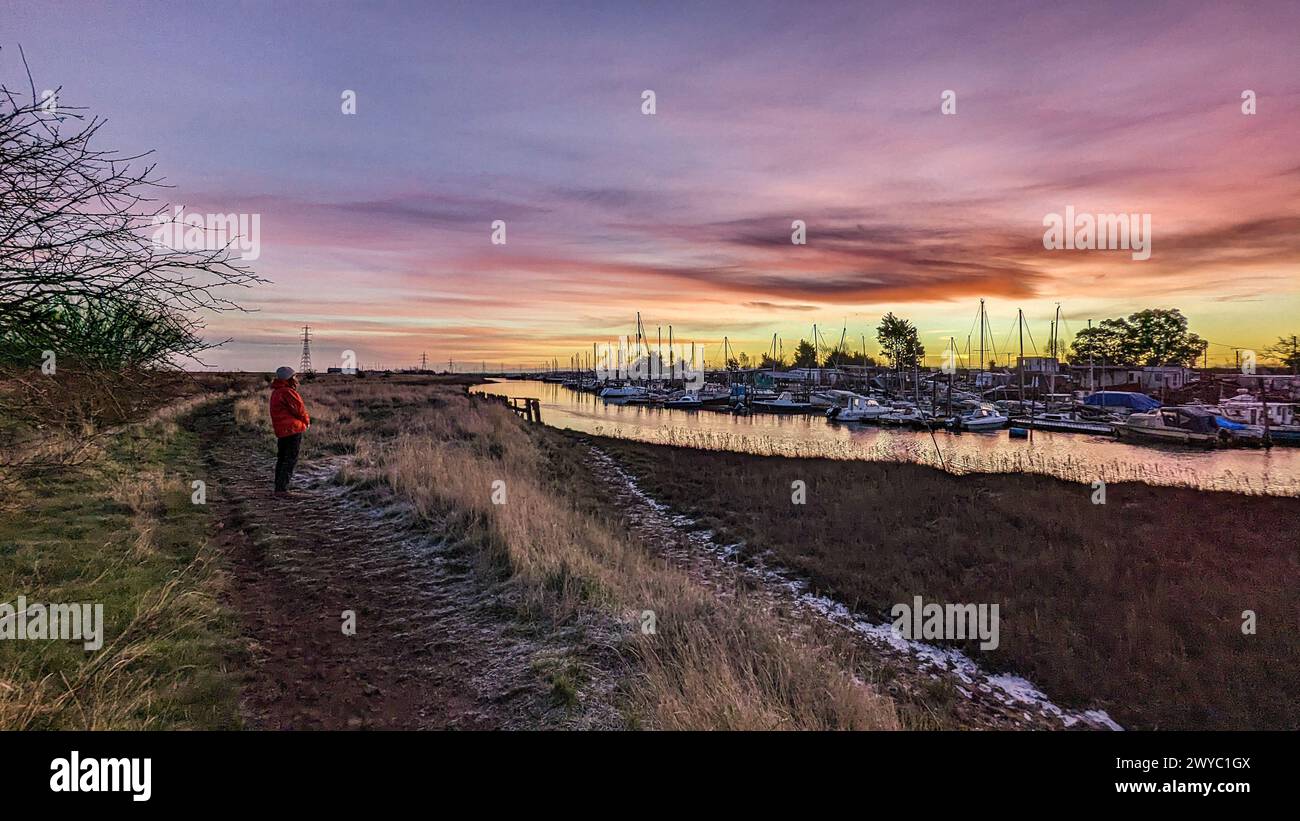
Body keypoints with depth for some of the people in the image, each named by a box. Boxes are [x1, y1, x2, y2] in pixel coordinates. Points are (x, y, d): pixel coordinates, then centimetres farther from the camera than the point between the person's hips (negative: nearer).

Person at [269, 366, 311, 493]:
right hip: (292, 430, -10)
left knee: (282, 458, 16)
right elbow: (299, 409, -15)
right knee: (291, 459, -7)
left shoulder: (276, 392, 16)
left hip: (281, 431, 10)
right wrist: (307, 421, 4)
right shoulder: (287, 392, -16)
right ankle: (282, 488, -9)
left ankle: (279, 487, 23)